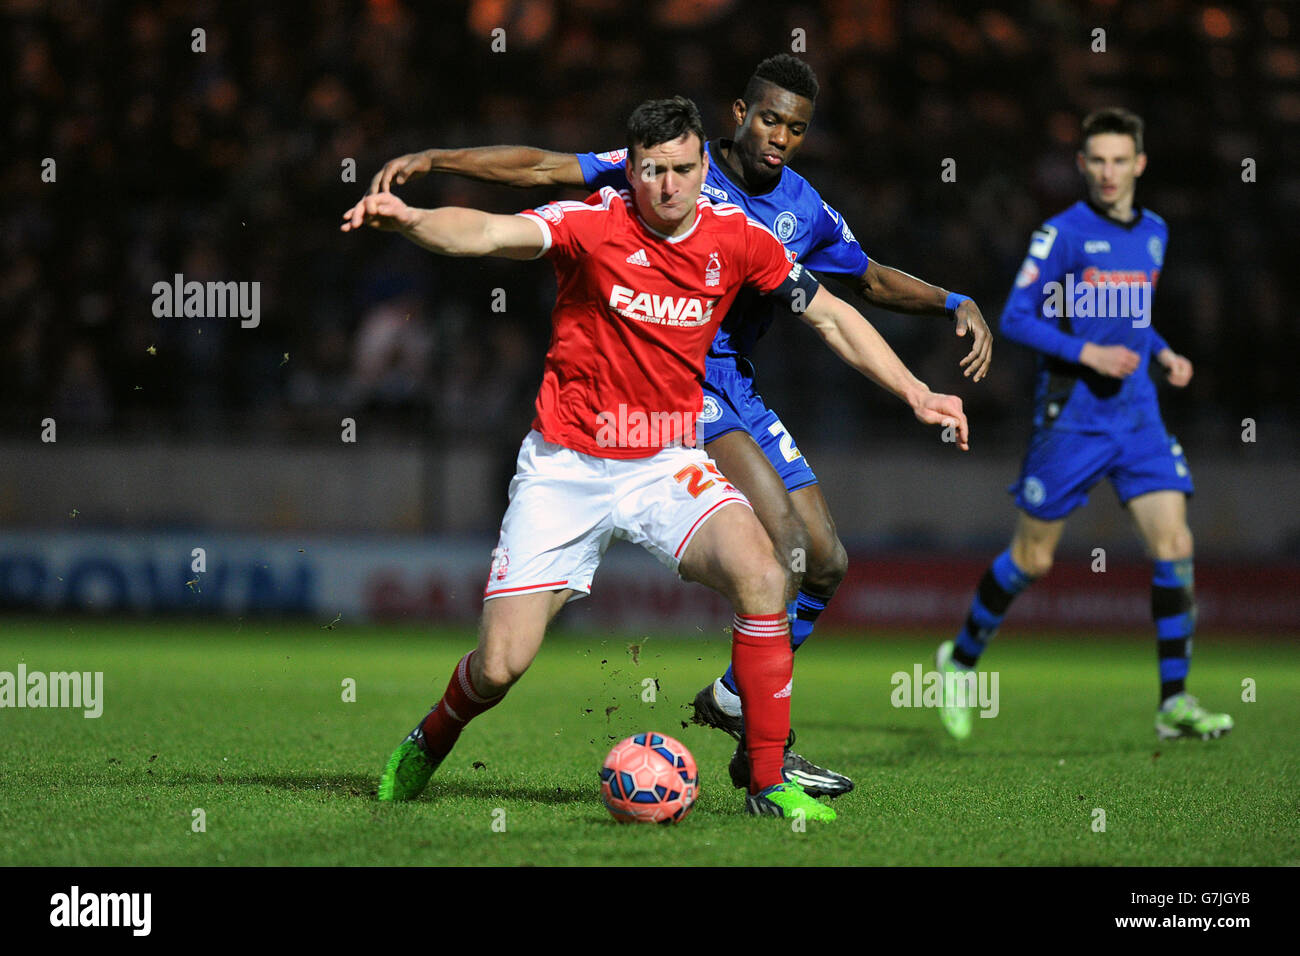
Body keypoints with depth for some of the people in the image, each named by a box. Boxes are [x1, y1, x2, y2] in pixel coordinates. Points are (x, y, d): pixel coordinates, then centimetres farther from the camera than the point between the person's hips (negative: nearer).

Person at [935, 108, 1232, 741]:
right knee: (1033, 558, 3)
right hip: (1071, 418, -5)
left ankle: (1174, 701, -7)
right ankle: (962, 657, 28)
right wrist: (1086, 353, -20)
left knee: (1174, 545, -10)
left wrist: (1162, 353, 8)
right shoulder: (1063, 233, -9)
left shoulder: (1153, 233, 11)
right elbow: (1015, 319, -10)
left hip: (1138, 415, 5)